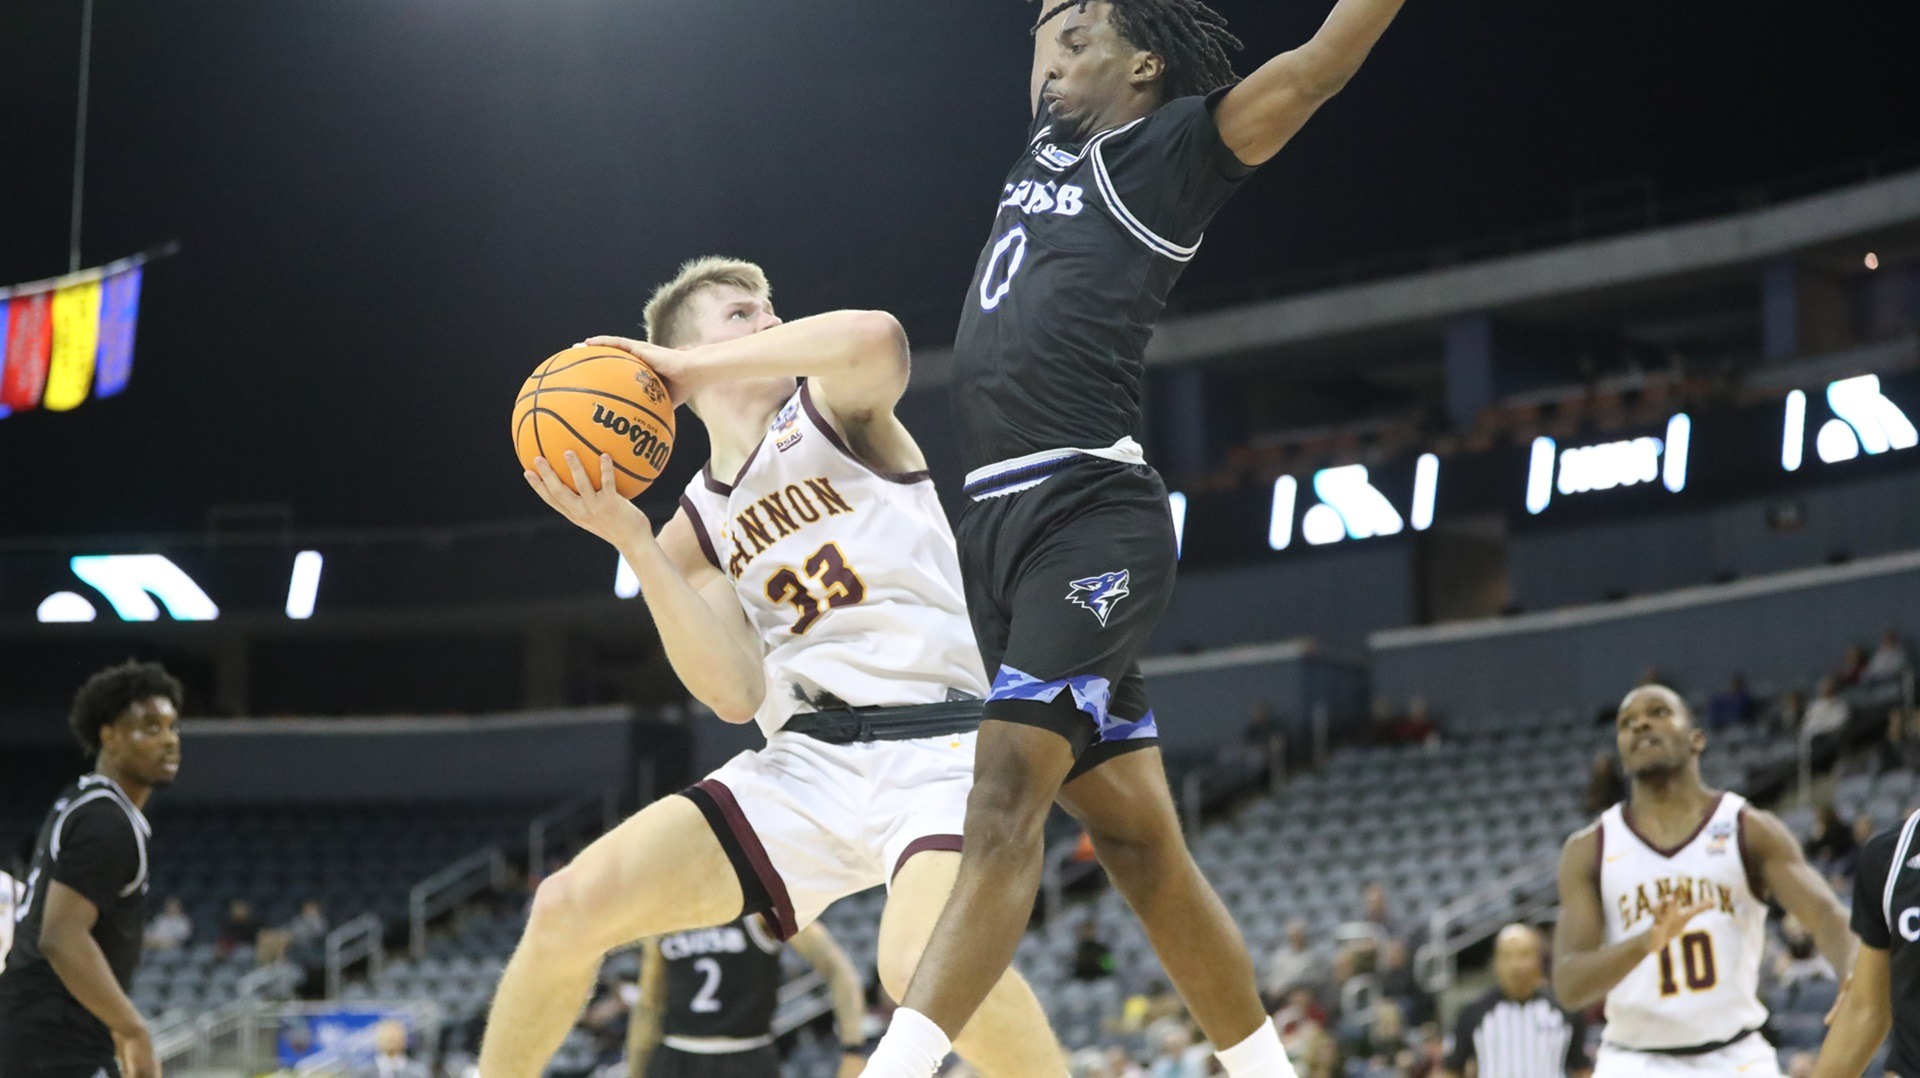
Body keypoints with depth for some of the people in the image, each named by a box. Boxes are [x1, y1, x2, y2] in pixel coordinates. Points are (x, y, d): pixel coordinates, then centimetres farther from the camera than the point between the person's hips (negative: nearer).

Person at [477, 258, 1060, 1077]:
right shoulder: (694, 532, 14)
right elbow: (735, 695, -2)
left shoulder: (831, 410, 4)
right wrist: (632, 542, -9)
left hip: (935, 741, -5)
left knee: (924, 964, -34)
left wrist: (688, 367, -12)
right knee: (571, 905, -7)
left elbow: (876, 338, -23)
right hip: (805, 762, 5)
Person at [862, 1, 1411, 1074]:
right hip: (1002, 522, 8)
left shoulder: (1166, 151, 1)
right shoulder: (1052, 141, 21)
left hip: (1093, 514, -8)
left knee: (1005, 802, -19)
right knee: (1137, 840, 9)